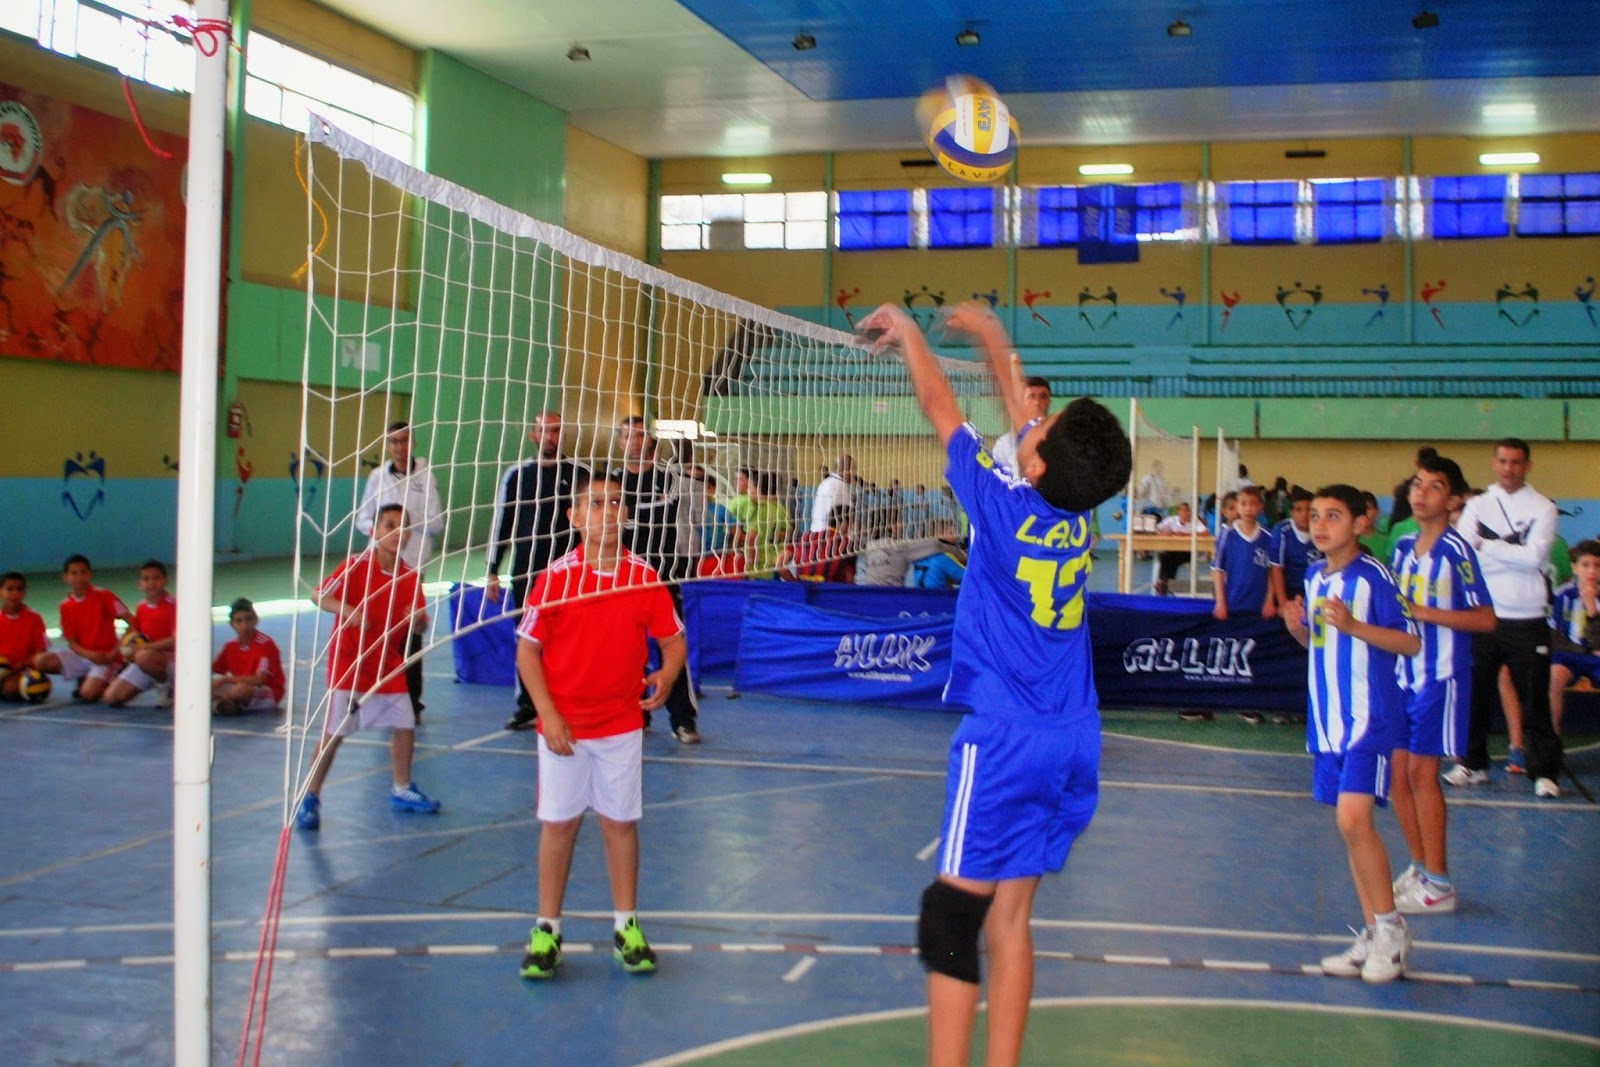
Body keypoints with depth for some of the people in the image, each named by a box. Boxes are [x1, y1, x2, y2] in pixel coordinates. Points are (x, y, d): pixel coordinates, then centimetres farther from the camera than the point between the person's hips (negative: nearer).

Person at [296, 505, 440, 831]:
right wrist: (346, 610, -34)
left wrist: (419, 618, -19)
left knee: (405, 726, 7)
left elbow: (419, 623, 5)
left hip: (388, 665, 5)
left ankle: (402, 791, 27)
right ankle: (310, 798, 10)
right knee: (333, 731, -4)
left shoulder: (410, 575, 2)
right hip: (348, 662, -5)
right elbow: (320, 595, -16)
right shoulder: (356, 565, -12)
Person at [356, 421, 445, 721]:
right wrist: (374, 529, -8)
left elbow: (437, 523, -2)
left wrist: (410, 515, -16)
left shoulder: (425, 474, 0)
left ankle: (411, 700, 4)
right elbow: (362, 517, 13)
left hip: (413, 561, -3)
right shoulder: (378, 476, 8)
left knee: (411, 632, -4)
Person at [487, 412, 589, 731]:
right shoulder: (517, 475, 7)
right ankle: (526, 706, 14)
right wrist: (493, 573, 6)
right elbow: (502, 525, 10)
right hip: (525, 573, 2)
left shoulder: (578, 473, 3)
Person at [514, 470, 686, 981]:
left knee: (621, 822, 8)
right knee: (558, 824, 6)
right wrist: (547, 714, -12)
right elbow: (527, 649, -5)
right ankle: (547, 930, 18)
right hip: (563, 726, -1)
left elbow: (673, 638, 6)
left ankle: (626, 927, 21)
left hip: (622, 724, 1)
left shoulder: (644, 577, -2)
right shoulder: (555, 577, -6)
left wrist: (666, 675, -12)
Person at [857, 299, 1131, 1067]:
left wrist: (907, 334, 19)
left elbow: (943, 412, 3)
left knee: (951, 917, -2)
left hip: (1004, 742, -7)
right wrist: (993, 340, 35)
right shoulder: (1076, 518, 4)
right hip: (1073, 747, 7)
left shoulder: (1005, 506, -11)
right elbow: (1025, 418, 22)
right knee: (1008, 919, 11)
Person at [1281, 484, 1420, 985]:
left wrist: (1353, 625, -22)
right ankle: (1373, 934, 18)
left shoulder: (1373, 576, -11)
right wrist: (1297, 627, 0)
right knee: (1349, 825, 9)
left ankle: (1391, 927, 1)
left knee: (1353, 819, -17)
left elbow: (1413, 643, -11)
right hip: (1326, 720, 7)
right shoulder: (1314, 577, 10)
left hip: (1369, 717, -7)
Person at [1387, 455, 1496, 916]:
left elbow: (1485, 619, -15)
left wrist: (1422, 613, -20)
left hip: (1441, 675, -7)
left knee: (1420, 771, -4)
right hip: (1403, 674, 7)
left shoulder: (1455, 550, -12)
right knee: (1397, 772, 8)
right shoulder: (1402, 547, 9)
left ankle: (1439, 885, 7)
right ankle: (1420, 868, 22)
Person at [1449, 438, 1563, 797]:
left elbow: (1534, 556, -13)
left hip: (1527, 620, -2)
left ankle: (1545, 771, 9)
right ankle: (1473, 763, 20)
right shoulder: (1477, 505, 8)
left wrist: (1485, 545, -8)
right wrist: (1514, 554, -12)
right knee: (1476, 694, 8)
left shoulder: (1542, 508, 2)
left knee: (1535, 699, 1)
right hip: (1484, 616, 2)